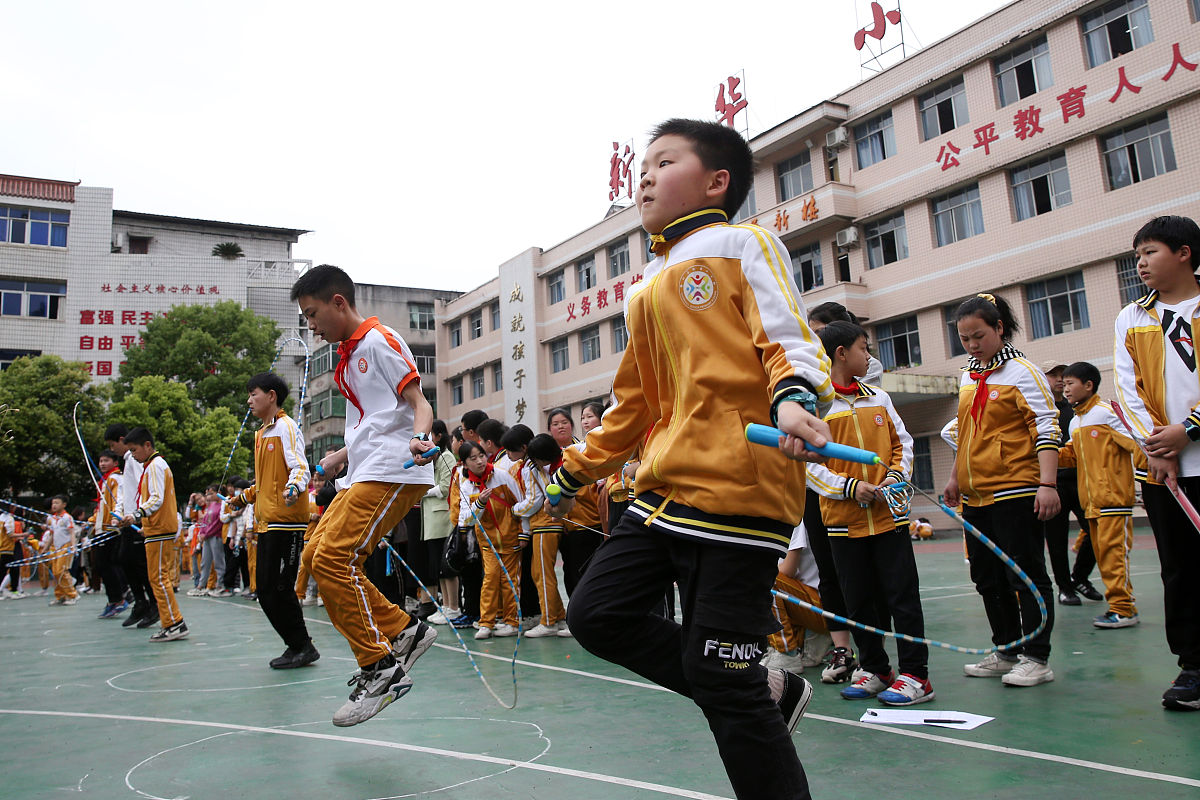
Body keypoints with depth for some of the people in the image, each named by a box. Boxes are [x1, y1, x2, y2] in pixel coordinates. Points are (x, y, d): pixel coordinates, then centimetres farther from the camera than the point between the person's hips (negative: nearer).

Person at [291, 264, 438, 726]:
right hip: (362, 476, 11)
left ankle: (381, 668, -10)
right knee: (316, 556, 9)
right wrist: (340, 457, 27)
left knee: (333, 560, -18)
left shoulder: (380, 340, -5)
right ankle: (402, 630, 11)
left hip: (392, 472, -11)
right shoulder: (347, 357, 22)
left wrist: (420, 438, -31)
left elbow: (417, 401, -13)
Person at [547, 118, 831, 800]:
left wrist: (794, 400, -32)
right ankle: (764, 691, 15)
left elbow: (790, 337, -10)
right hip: (663, 489, 9)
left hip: (738, 488, -8)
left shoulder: (743, 244, 2)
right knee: (597, 614, 6)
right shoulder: (647, 289, 23)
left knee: (720, 674, -6)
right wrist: (575, 474, 30)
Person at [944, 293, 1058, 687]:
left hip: (1015, 492, -8)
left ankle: (1036, 658, 8)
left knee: (1025, 575, -1)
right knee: (987, 577, 12)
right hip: (975, 496, 8)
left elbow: (1047, 428, -12)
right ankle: (1006, 652, 24)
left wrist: (1047, 483, -19)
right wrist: (955, 478, 21)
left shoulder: (1021, 371, -7)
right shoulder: (968, 375, 14)